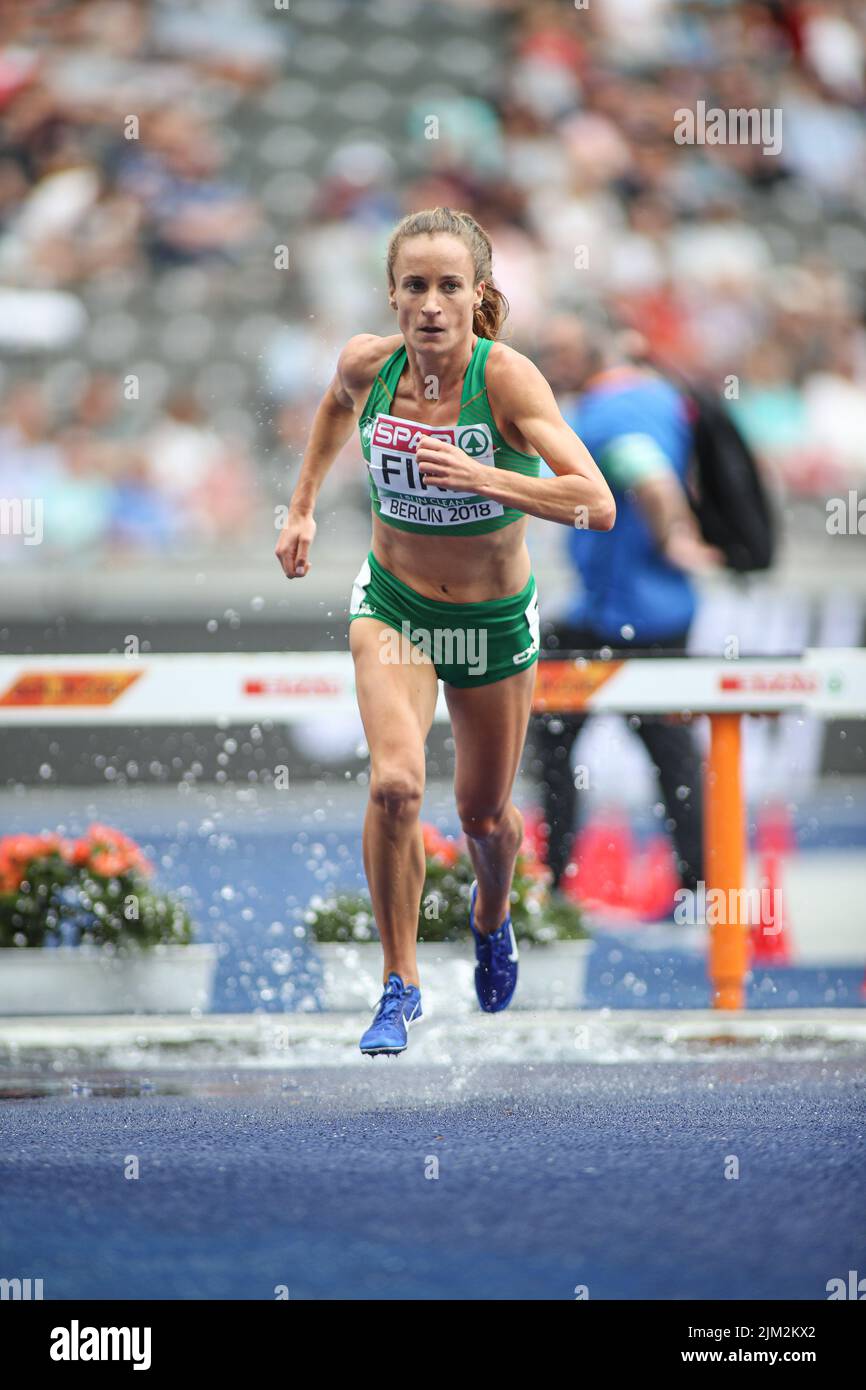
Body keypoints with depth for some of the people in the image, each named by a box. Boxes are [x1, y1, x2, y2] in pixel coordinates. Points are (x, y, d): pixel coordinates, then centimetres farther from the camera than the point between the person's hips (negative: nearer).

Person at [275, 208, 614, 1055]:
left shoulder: (507, 377, -27)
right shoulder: (368, 363, -16)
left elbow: (596, 504, -36)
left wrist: (480, 477, -45)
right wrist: (303, 505, 12)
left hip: (495, 618, -1)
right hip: (393, 603, 1)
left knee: (484, 814, 16)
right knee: (395, 784, -23)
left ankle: (491, 916, 52)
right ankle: (400, 985, -7)